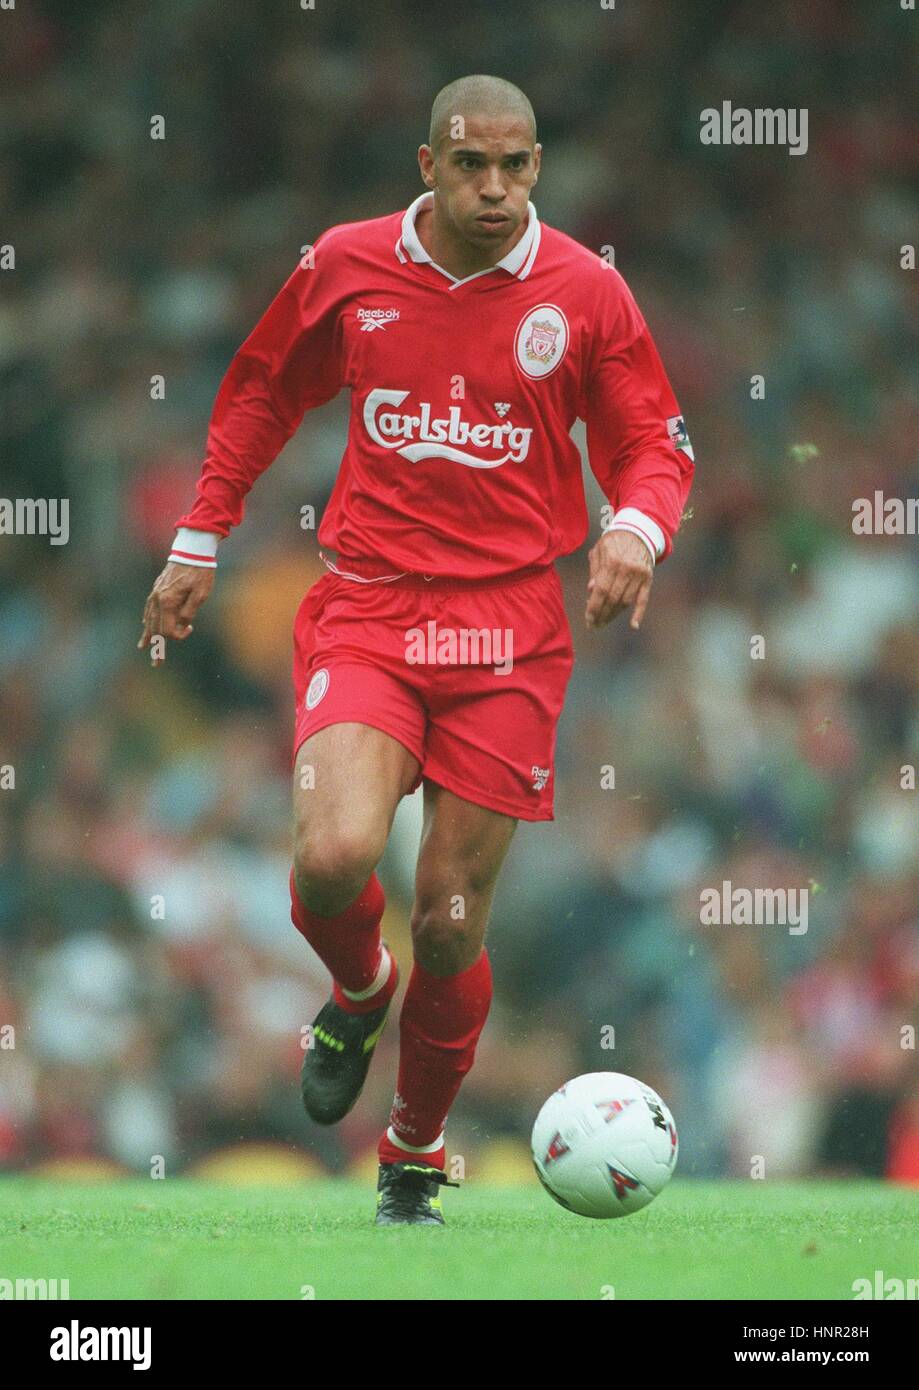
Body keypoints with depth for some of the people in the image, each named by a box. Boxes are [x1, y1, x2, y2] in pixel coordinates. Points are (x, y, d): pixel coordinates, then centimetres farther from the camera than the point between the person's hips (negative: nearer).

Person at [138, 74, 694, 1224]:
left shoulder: (583, 291, -1)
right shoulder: (347, 265, 2)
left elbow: (656, 445, 6)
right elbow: (260, 393, 18)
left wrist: (637, 528, -16)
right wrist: (200, 540, 17)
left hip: (507, 626, 0)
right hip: (365, 610, 0)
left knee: (451, 921, 0)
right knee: (335, 853, -24)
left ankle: (416, 1156, 22)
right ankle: (359, 991, 14)